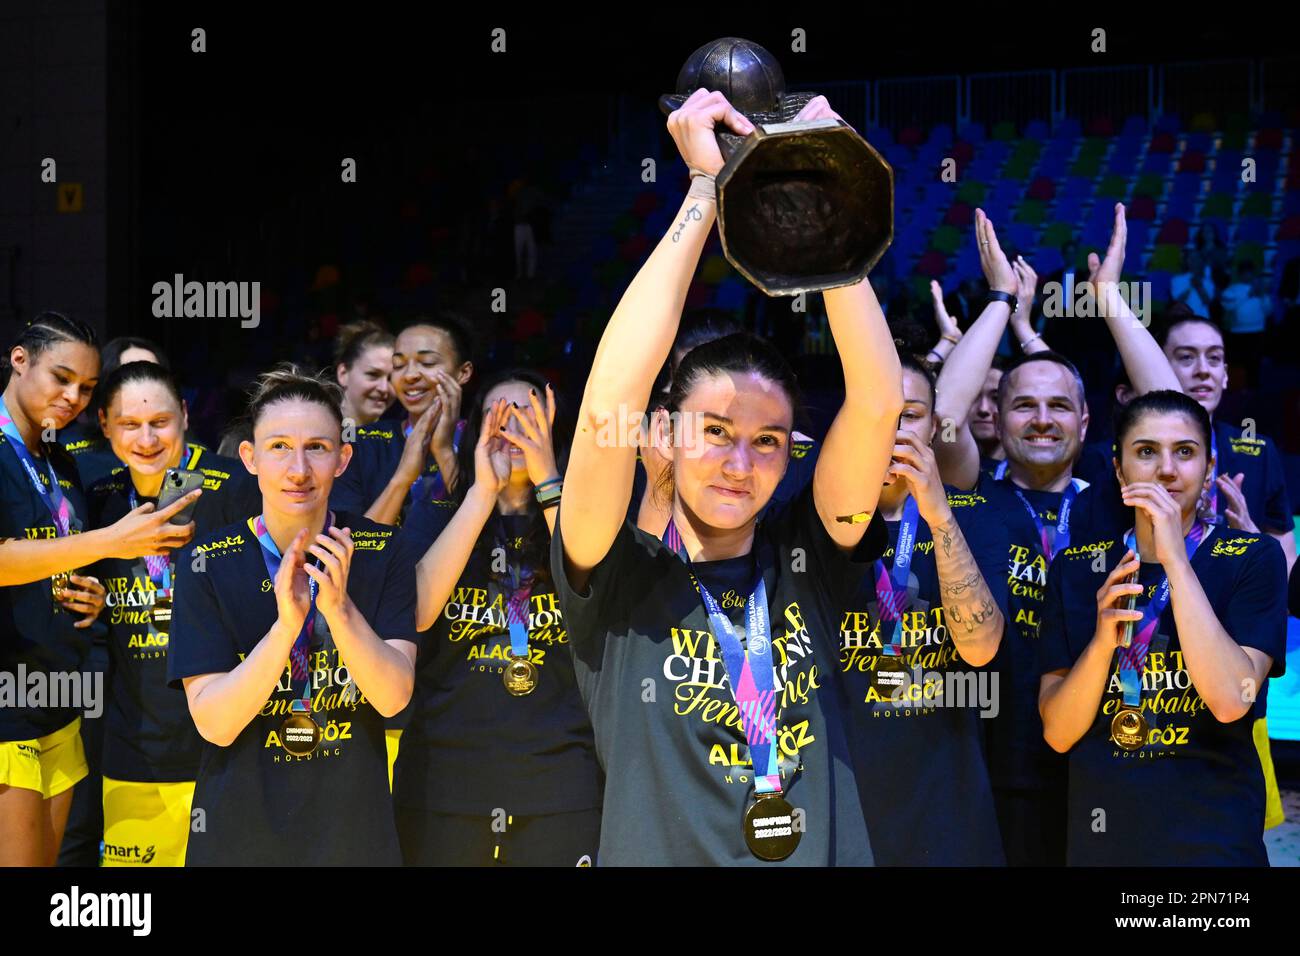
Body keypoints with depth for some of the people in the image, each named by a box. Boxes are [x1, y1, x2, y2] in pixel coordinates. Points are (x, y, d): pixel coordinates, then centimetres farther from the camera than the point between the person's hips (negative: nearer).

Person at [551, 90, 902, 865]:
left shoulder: (806, 562, 6)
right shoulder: (619, 580, 0)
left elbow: (879, 397, -4)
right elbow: (608, 407, -14)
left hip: (828, 850, 2)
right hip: (658, 852, -2)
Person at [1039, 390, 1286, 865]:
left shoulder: (1253, 557, -5)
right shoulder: (1076, 567, 0)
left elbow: (1231, 701, -20)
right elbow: (1057, 733, -3)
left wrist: (1174, 559, -20)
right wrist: (1103, 639, -19)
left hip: (1214, 839, -2)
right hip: (1099, 836, 3)